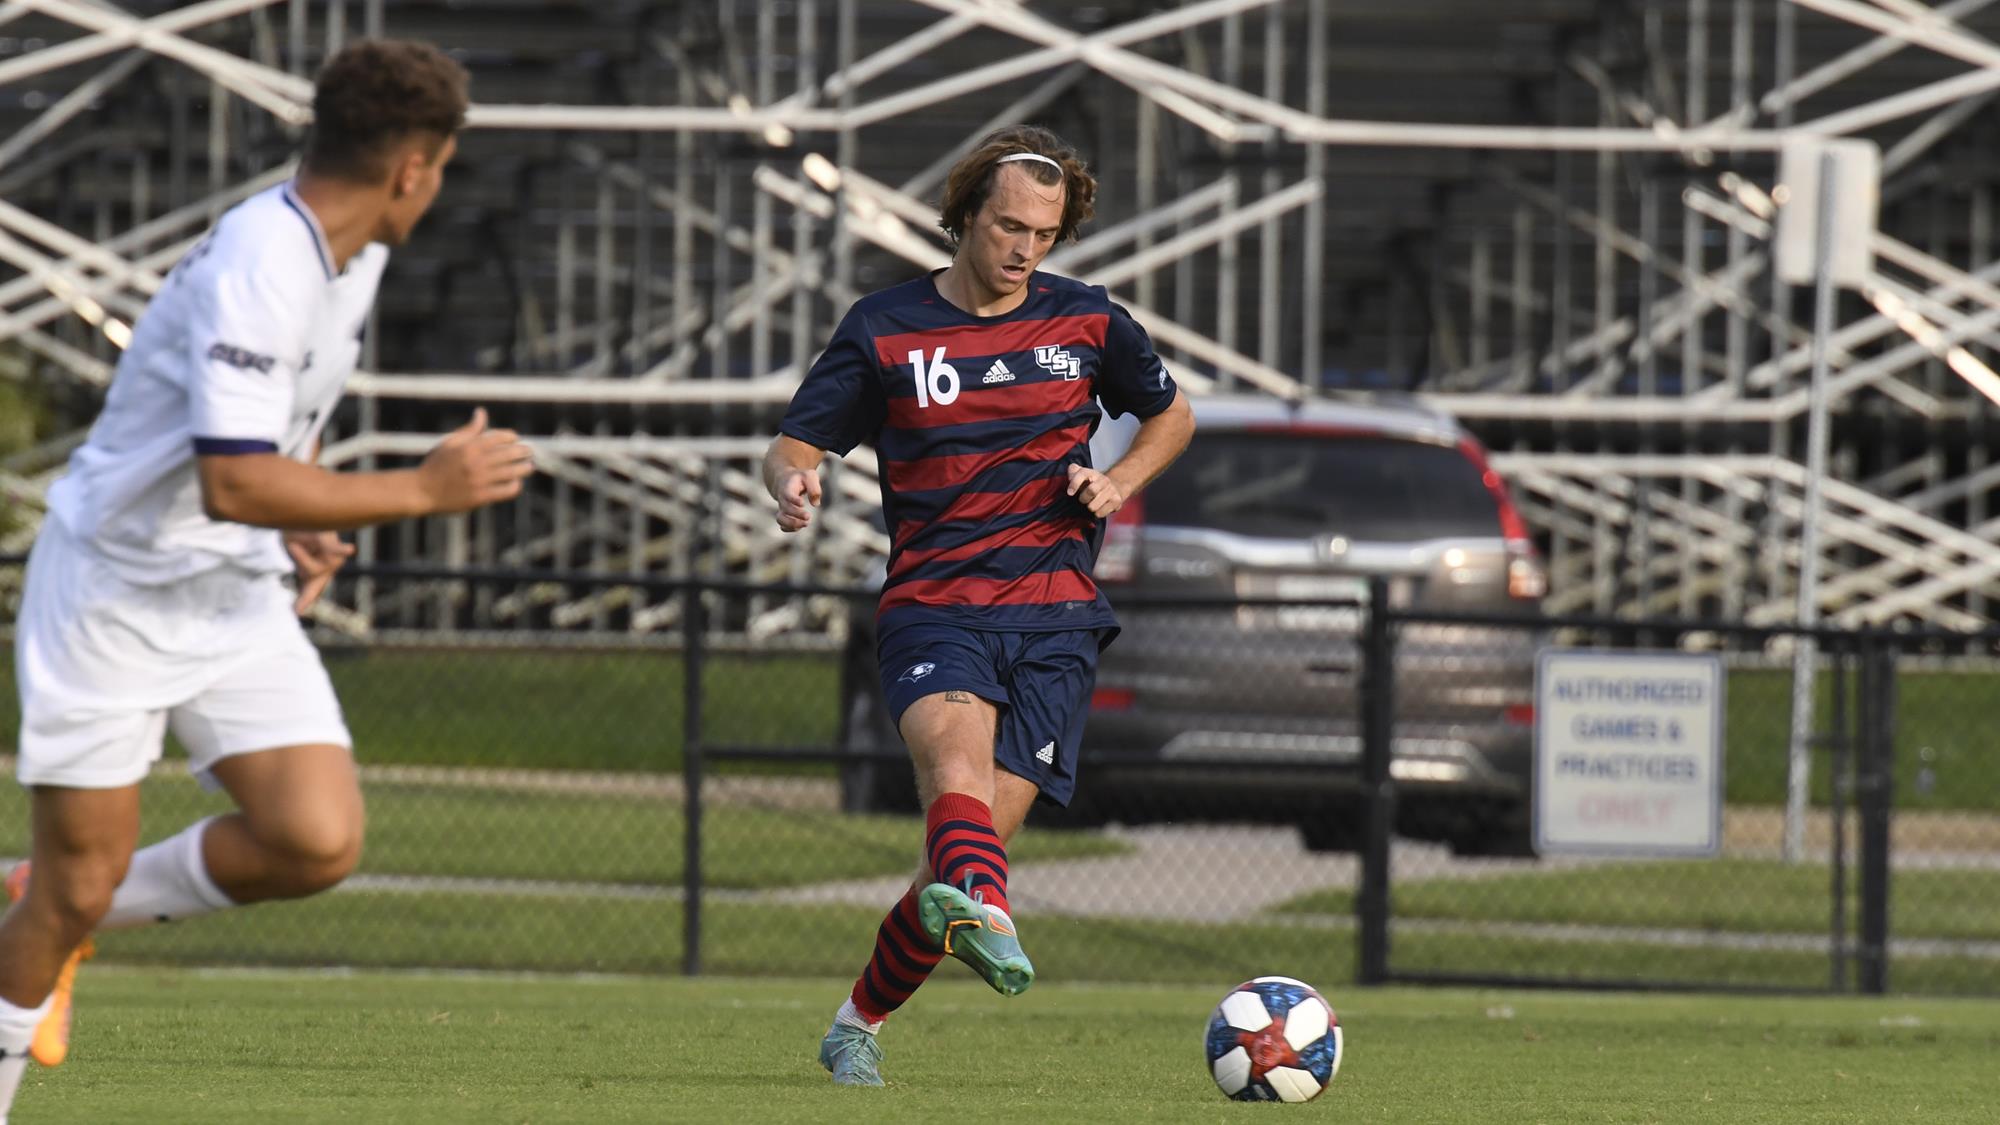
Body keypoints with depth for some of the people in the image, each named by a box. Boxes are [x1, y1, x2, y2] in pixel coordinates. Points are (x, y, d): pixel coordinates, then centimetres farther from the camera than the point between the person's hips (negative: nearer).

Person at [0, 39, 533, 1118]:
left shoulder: (356, 253, 4)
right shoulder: (258, 267, -26)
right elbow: (232, 483, -34)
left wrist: (302, 524, 9)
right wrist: (424, 489, -30)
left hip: (238, 599, 8)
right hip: (112, 593, -8)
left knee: (319, 843, -10)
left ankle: (87, 910, 12)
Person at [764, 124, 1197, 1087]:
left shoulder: (1087, 321, 10)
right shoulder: (885, 328, 5)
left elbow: (1171, 414, 27)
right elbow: (797, 441, 7)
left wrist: (1120, 483, 6)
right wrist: (793, 481, -18)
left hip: (1054, 616, 2)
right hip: (931, 606, -2)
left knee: (973, 842, -9)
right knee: (956, 740, -35)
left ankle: (862, 1020, 12)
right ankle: (982, 913, -66)